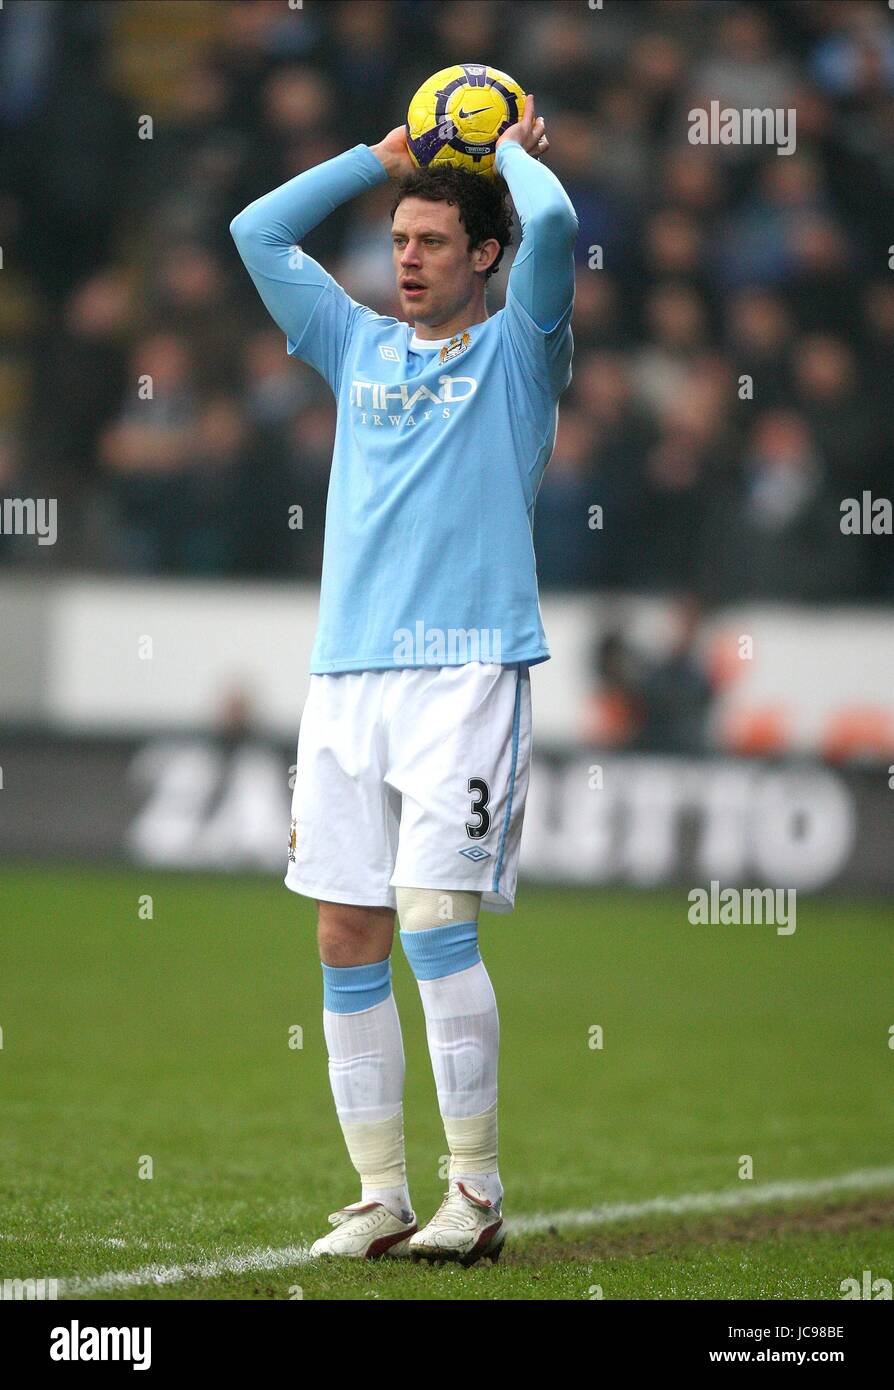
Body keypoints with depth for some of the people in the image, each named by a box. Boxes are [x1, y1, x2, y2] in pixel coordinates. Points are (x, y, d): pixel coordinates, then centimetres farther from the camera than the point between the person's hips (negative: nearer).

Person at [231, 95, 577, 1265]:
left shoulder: (519, 351, 5)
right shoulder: (361, 348, 20)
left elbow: (552, 220, -11)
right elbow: (257, 232, 20)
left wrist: (512, 147, 9)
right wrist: (383, 155, 21)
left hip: (466, 672, -5)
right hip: (345, 675, 5)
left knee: (433, 919, -14)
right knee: (347, 939, 2)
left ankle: (477, 1191, -6)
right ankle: (381, 1196, 8)